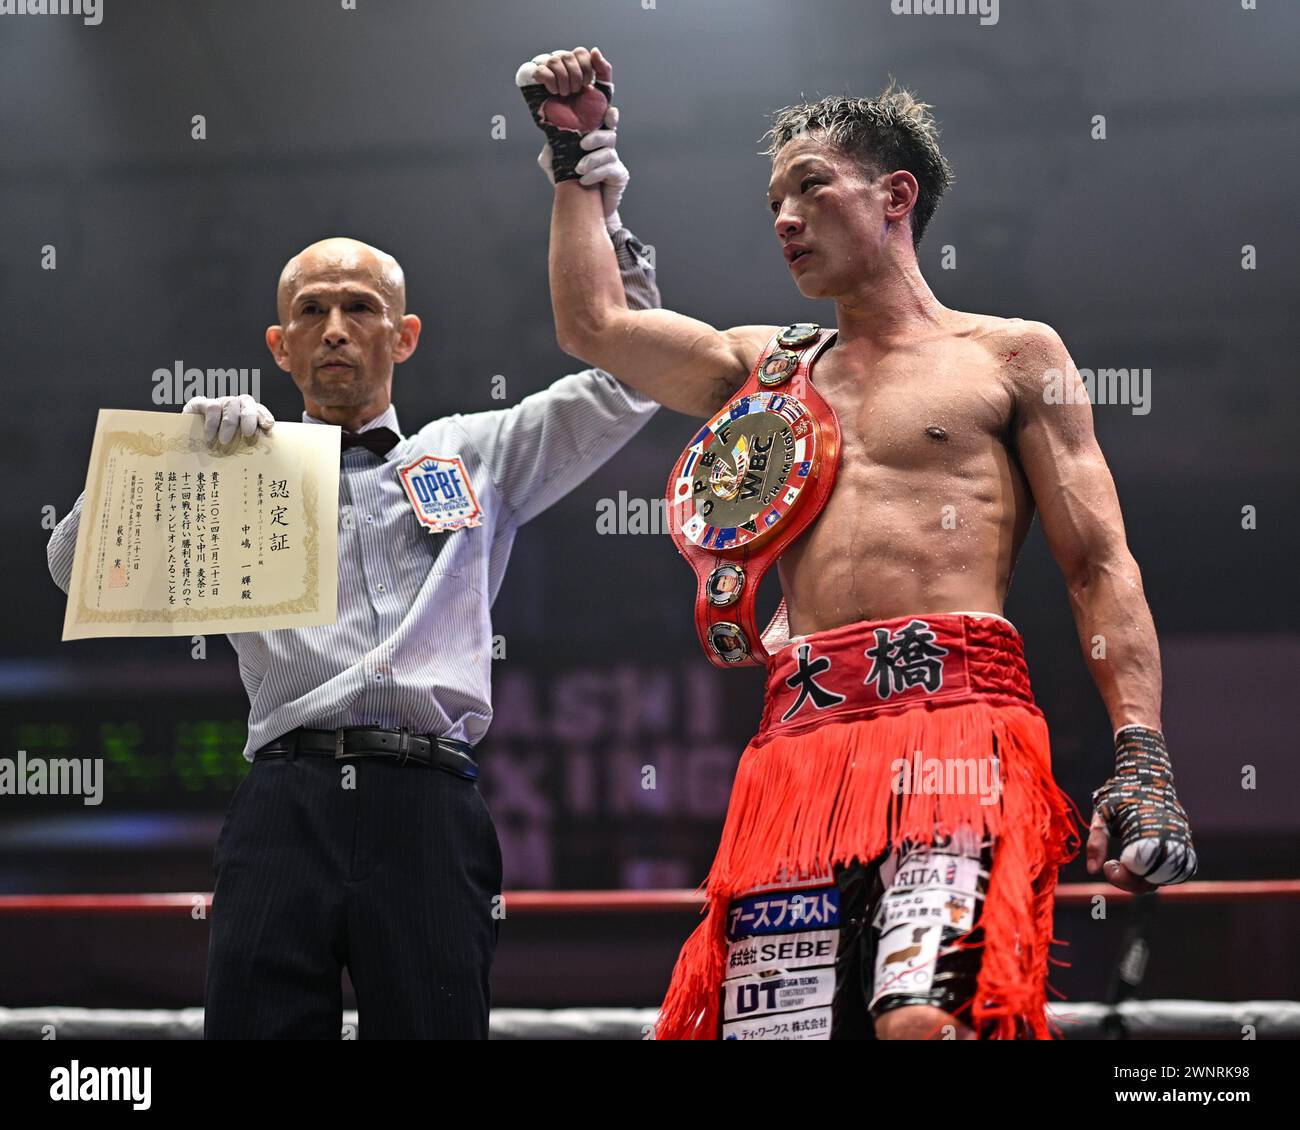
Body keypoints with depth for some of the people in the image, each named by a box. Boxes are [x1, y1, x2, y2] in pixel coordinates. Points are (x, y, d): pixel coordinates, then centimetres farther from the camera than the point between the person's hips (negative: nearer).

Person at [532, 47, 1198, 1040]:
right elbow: (593, 324, 22)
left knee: (924, 1020, -27)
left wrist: (1142, 760, -7)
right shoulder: (771, 367, 27)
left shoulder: (1011, 355, 12)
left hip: (955, 720, -5)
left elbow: (1099, 566, 5)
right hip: (798, 743, 5)